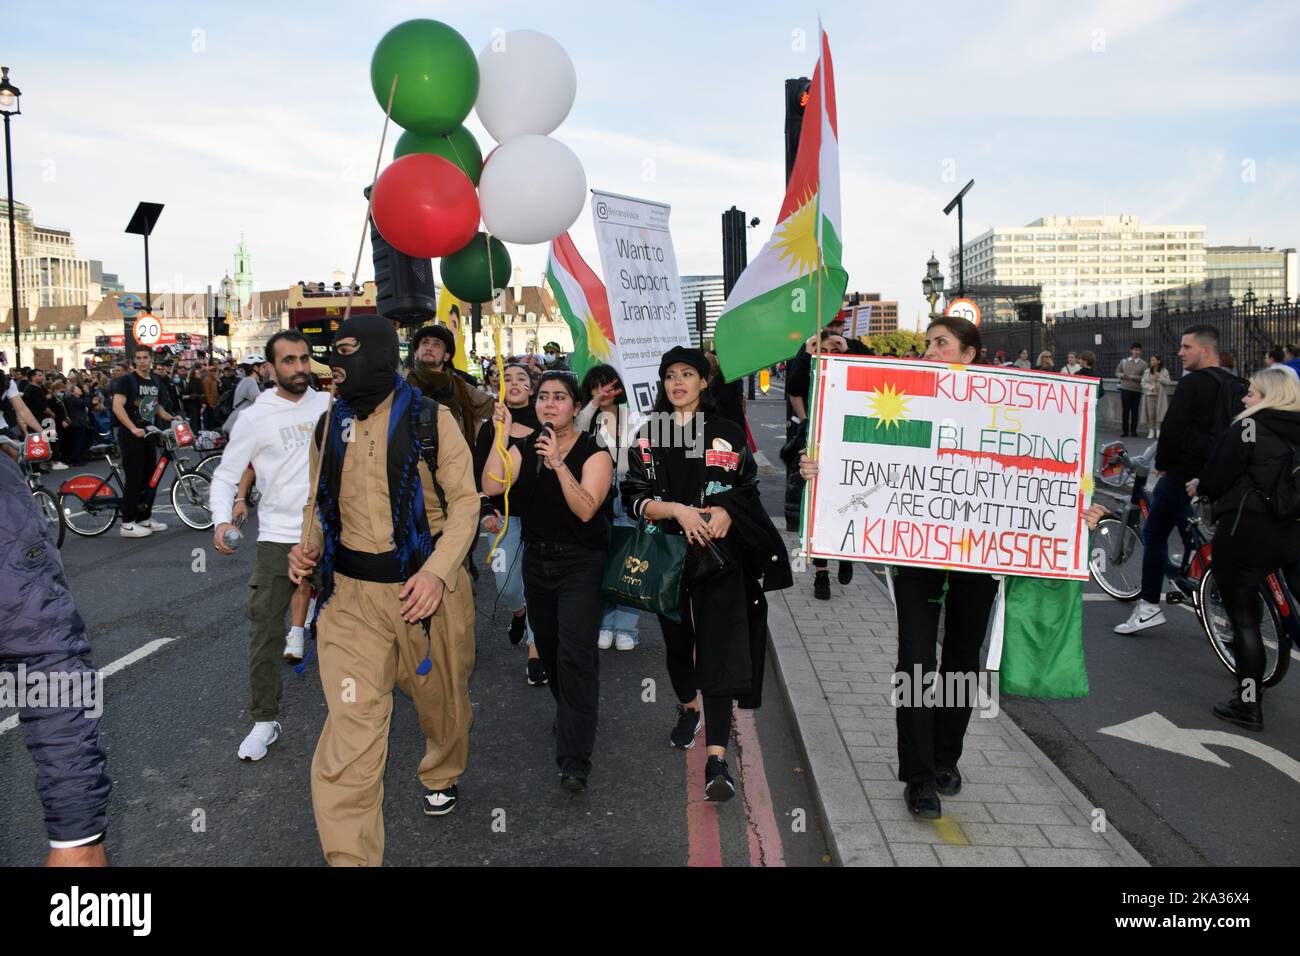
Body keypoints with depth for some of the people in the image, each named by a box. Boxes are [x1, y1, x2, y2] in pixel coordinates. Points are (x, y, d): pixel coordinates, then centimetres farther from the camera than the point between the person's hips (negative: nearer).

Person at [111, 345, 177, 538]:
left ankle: (145, 518, 22)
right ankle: (127, 524, -2)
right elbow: (117, 407, -18)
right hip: (131, 437, -7)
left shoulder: (157, 381, 13)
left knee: (150, 478, 11)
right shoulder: (127, 380, -9)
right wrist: (133, 428, -27)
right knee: (134, 478, -7)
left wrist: (171, 417, 6)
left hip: (149, 435, 7)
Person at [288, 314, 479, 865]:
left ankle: (443, 774, 51)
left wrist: (437, 570, -20)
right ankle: (349, 855, 3)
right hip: (350, 593, 2)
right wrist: (308, 545, -3)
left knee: (440, 697, 18)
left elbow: (464, 501, -7)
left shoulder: (430, 420, -7)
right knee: (350, 723, -6)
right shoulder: (329, 425, 6)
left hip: (426, 586, -2)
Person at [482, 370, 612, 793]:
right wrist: (501, 435, -14)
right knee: (548, 651, 17)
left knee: (575, 656, -13)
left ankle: (574, 761, -11)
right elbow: (492, 486, -11)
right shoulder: (525, 449, 6)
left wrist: (559, 463, -29)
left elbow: (586, 509, -23)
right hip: (537, 560, 6)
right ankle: (571, 718, 42)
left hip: (580, 565, -6)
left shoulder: (594, 453, -9)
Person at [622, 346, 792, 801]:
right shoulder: (648, 438, 5)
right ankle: (688, 707, 46)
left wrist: (726, 511, -14)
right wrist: (678, 510, -18)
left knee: (718, 649, -11)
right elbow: (633, 497, -2)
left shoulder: (728, 434, 3)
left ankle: (717, 759, -15)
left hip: (719, 555, -2)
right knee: (676, 638, 16)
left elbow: (750, 490, 7)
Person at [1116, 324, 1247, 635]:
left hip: (1184, 474, -8)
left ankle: (1149, 606, 1)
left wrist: (1161, 463, -3)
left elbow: (1172, 428, -17)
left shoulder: (1192, 383, -14)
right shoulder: (1237, 386, 12)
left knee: (1154, 535, 2)